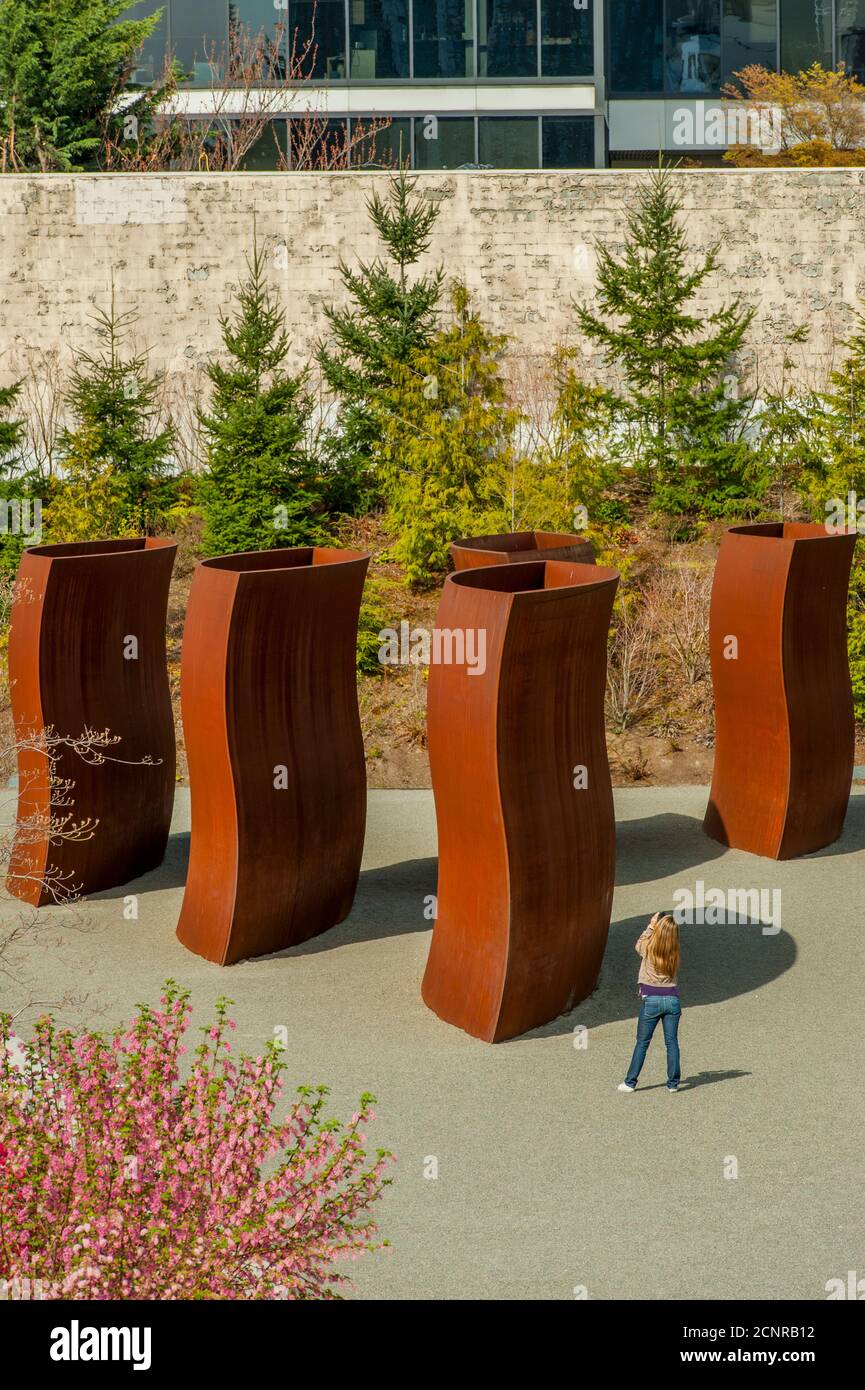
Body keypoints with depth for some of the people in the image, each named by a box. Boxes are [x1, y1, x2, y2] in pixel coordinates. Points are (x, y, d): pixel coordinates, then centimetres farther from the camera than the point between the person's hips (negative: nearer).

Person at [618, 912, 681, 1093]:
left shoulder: (649, 948, -9)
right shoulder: (674, 952, -1)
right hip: (672, 999, 2)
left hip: (651, 999, -2)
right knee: (671, 1042, 7)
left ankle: (630, 1082, 8)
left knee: (642, 1043, 5)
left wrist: (651, 926, 16)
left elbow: (639, 944, 13)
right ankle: (673, 1083, 9)